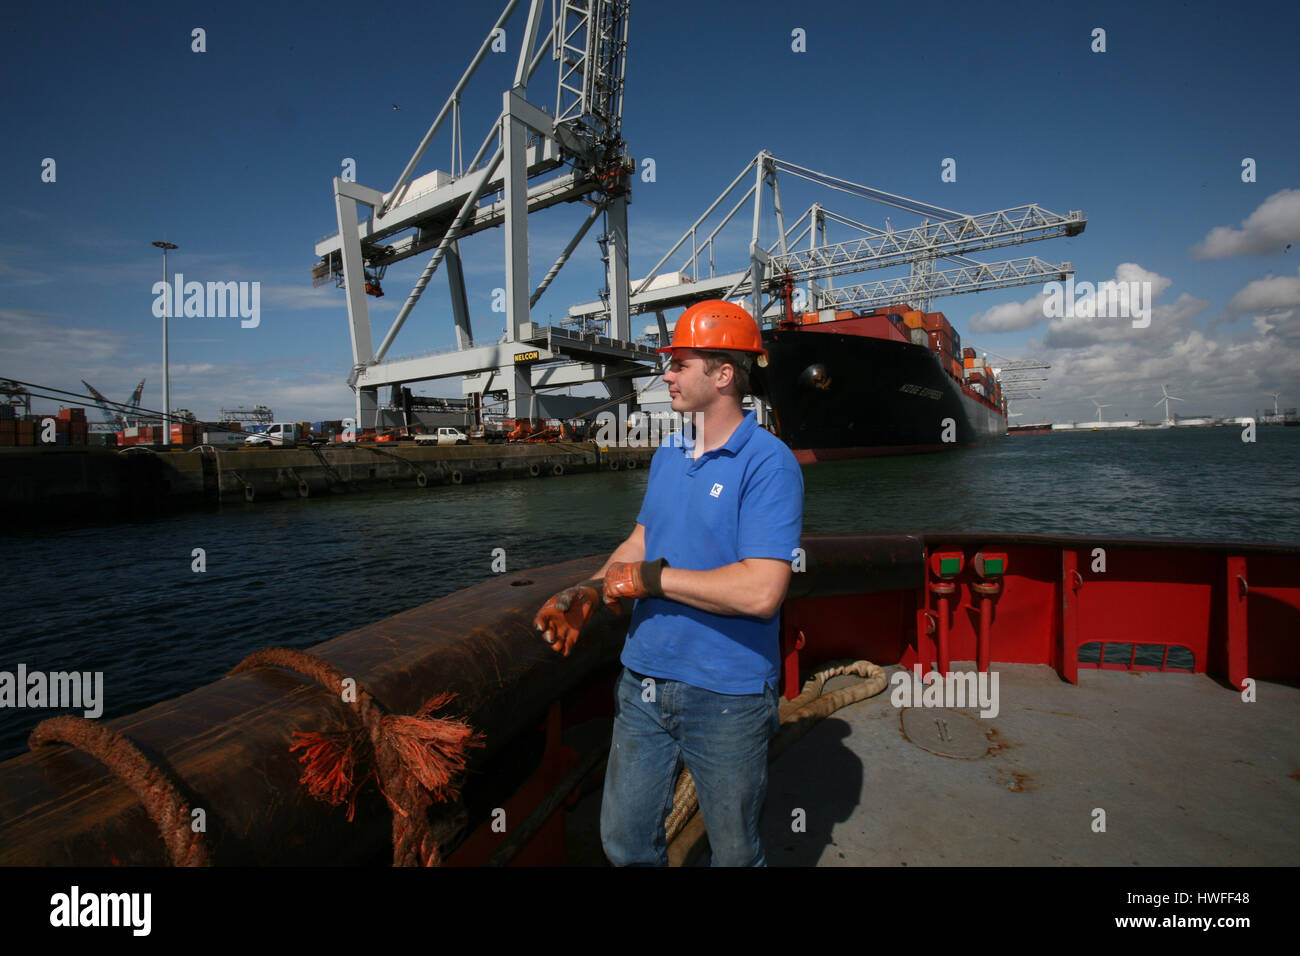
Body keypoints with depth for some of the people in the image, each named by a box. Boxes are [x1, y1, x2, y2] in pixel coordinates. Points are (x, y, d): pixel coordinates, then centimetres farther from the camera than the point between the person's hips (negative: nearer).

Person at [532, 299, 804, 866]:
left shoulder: (768, 464, -18)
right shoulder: (667, 455, 7)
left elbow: (761, 592, -28)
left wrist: (650, 578, -19)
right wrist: (588, 592, -2)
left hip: (726, 697, -6)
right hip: (644, 683, 7)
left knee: (735, 853, 19)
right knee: (624, 841, 21)